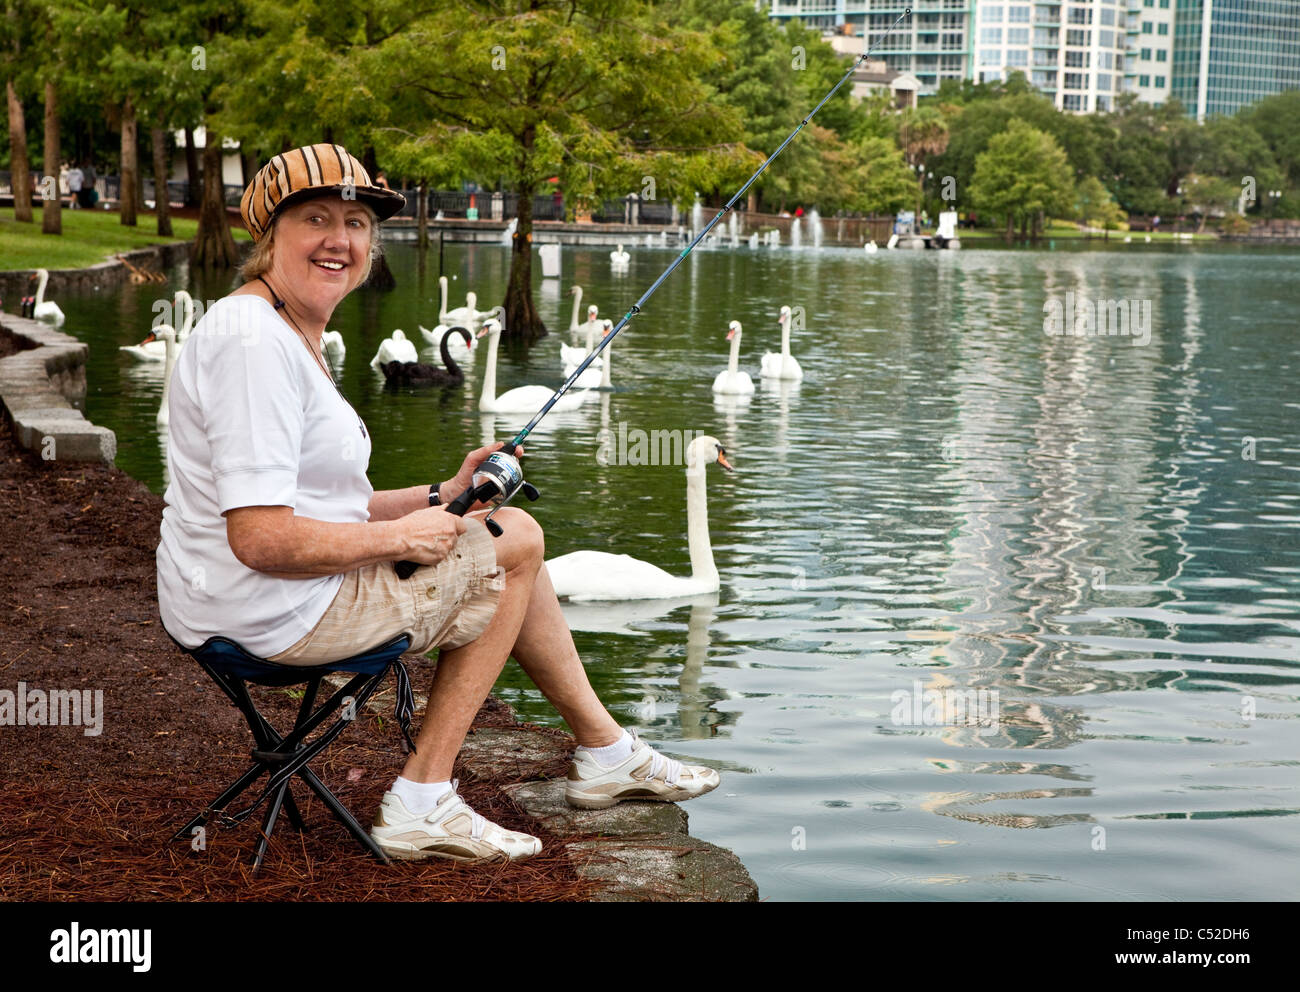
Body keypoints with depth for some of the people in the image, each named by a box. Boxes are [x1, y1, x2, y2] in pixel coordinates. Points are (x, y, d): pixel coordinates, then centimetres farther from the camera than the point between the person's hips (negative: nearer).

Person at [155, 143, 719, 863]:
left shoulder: (294, 334, 14)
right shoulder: (252, 338, -21)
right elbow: (262, 538, -27)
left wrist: (439, 498, 8)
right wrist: (399, 537, -14)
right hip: (277, 613, -11)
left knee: (513, 532, 20)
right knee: (515, 546, 1)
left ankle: (606, 753, 31)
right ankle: (420, 805, 3)